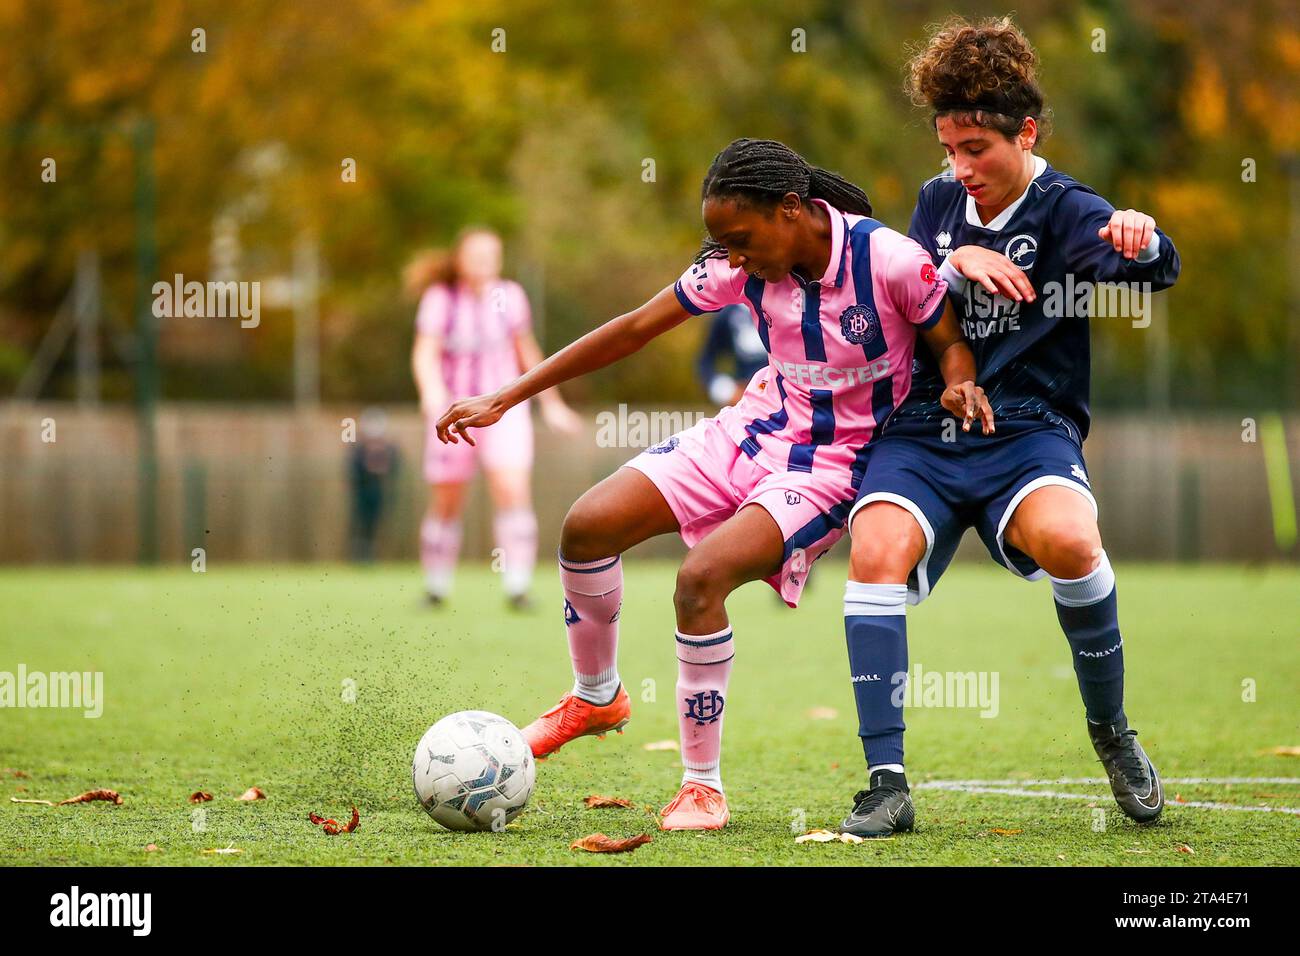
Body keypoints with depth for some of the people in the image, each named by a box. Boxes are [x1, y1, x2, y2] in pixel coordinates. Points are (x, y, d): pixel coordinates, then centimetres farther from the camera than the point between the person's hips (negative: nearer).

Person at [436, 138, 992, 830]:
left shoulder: (889, 261, -21)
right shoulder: (741, 264, -7)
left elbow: (952, 343, -6)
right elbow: (634, 329, -1)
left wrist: (959, 387, -31)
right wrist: (504, 399, 0)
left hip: (834, 463, -6)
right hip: (753, 430, 6)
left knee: (700, 578, -27)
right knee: (586, 527, -6)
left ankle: (702, 786, -10)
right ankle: (594, 697, 22)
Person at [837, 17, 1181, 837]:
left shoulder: (1065, 210, -3)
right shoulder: (941, 202, 13)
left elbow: (1155, 270, -23)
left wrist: (1142, 242, -48)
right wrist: (954, 267, -11)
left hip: (1028, 430, -3)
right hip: (924, 430, 3)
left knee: (1065, 537, -35)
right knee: (876, 550, -27)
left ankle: (1113, 732, -8)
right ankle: (887, 784, -24)